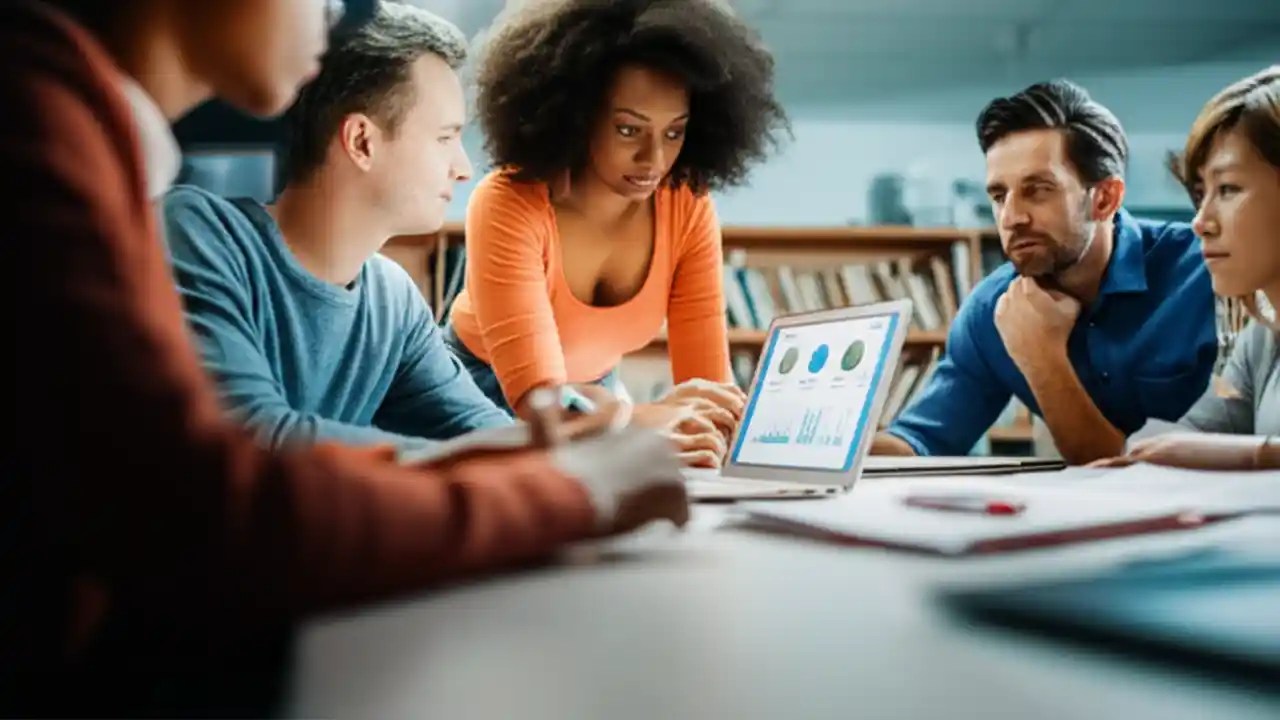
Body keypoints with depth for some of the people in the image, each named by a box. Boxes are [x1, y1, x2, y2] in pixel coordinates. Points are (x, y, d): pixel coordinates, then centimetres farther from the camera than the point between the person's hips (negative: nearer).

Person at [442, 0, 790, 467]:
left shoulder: (688, 208, -19)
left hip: (594, 394, 3)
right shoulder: (508, 207, -32)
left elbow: (707, 381, -20)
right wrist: (650, 422, -57)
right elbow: (538, 399, -38)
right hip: (481, 395, -3)